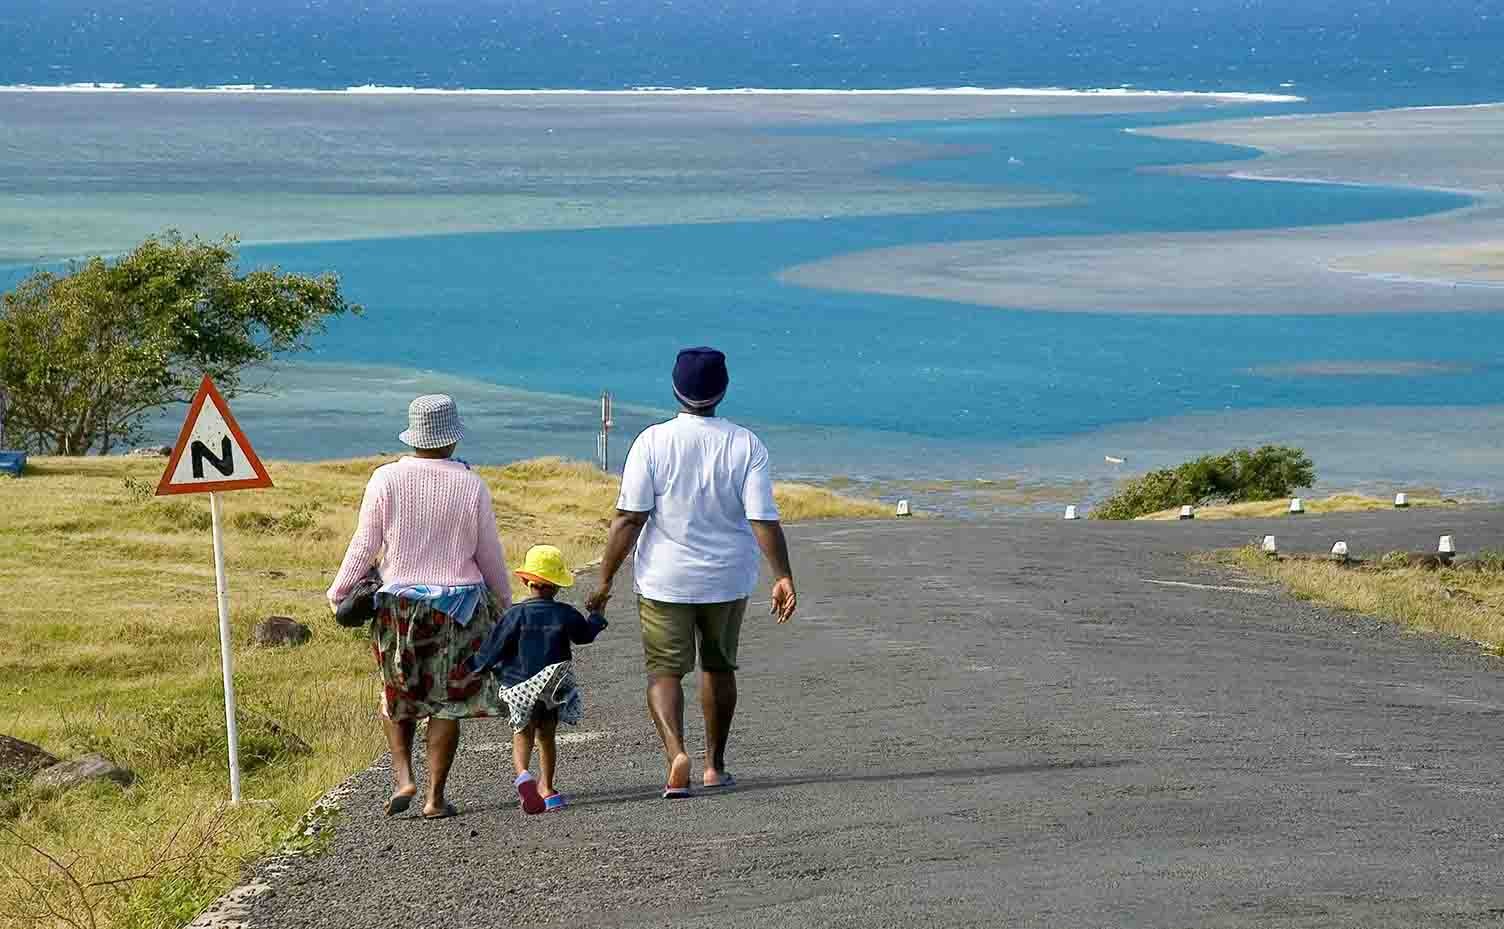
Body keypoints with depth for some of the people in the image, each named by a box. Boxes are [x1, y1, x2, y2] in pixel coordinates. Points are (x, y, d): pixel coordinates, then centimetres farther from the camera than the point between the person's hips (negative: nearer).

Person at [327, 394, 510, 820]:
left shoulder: (386, 479, -7)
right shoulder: (472, 486, -6)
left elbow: (365, 545, -5)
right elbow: (489, 554, 2)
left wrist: (339, 590, 10)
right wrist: (503, 600, 18)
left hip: (398, 601, 1)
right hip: (458, 604, 0)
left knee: (397, 695, 19)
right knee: (446, 702, 7)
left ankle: (403, 777, 4)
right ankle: (436, 797, 6)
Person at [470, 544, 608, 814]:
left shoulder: (517, 615, -10)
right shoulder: (565, 614, -4)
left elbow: (493, 650, -7)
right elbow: (585, 635, 17)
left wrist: (475, 666, 10)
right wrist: (597, 616, 36)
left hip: (520, 689, -2)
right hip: (555, 689, 2)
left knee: (522, 736, 6)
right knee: (546, 736, 18)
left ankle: (522, 773, -22)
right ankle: (546, 787, 20)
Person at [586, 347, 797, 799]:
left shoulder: (653, 441, -12)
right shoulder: (745, 445, -7)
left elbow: (629, 517, -13)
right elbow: (763, 519, -12)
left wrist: (605, 580, -8)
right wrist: (783, 576, -4)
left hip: (665, 579, -2)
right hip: (727, 579, 2)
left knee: (664, 670, 4)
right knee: (718, 666, 19)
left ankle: (675, 752, -19)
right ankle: (714, 765, 27)